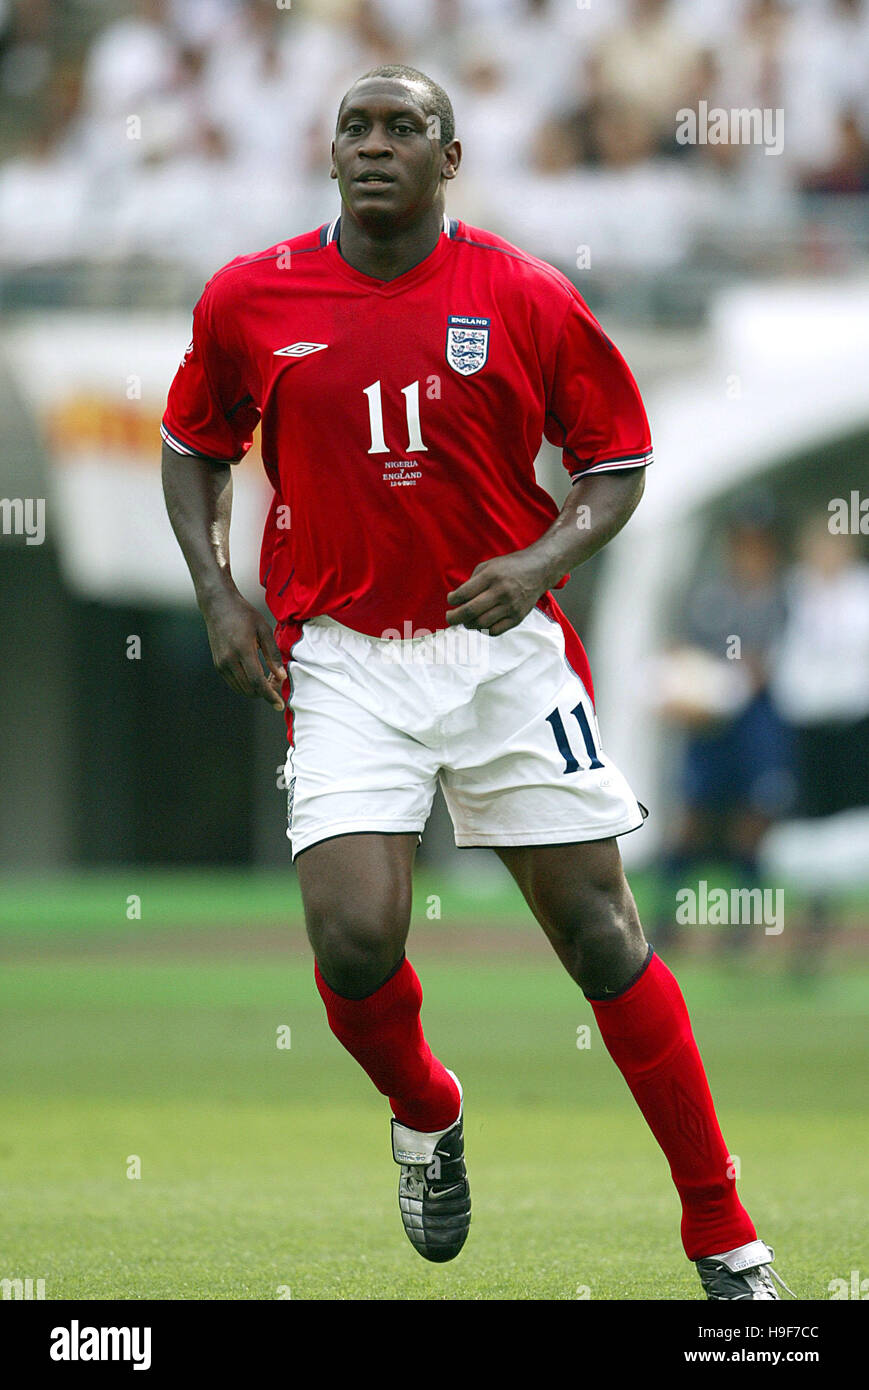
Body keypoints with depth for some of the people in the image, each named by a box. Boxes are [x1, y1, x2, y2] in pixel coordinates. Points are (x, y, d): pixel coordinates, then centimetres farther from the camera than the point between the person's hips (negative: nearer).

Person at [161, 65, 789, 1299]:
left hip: (504, 643, 0)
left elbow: (617, 458, 5)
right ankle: (425, 1119, 18)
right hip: (341, 653, 1)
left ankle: (725, 1239, 9)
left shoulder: (526, 299, -5)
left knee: (601, 935, 0)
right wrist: (216, 592, 2)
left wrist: (544, 562, -13)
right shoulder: (251, 300, 0)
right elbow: (194, 443, 16)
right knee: (354, 940, -17)